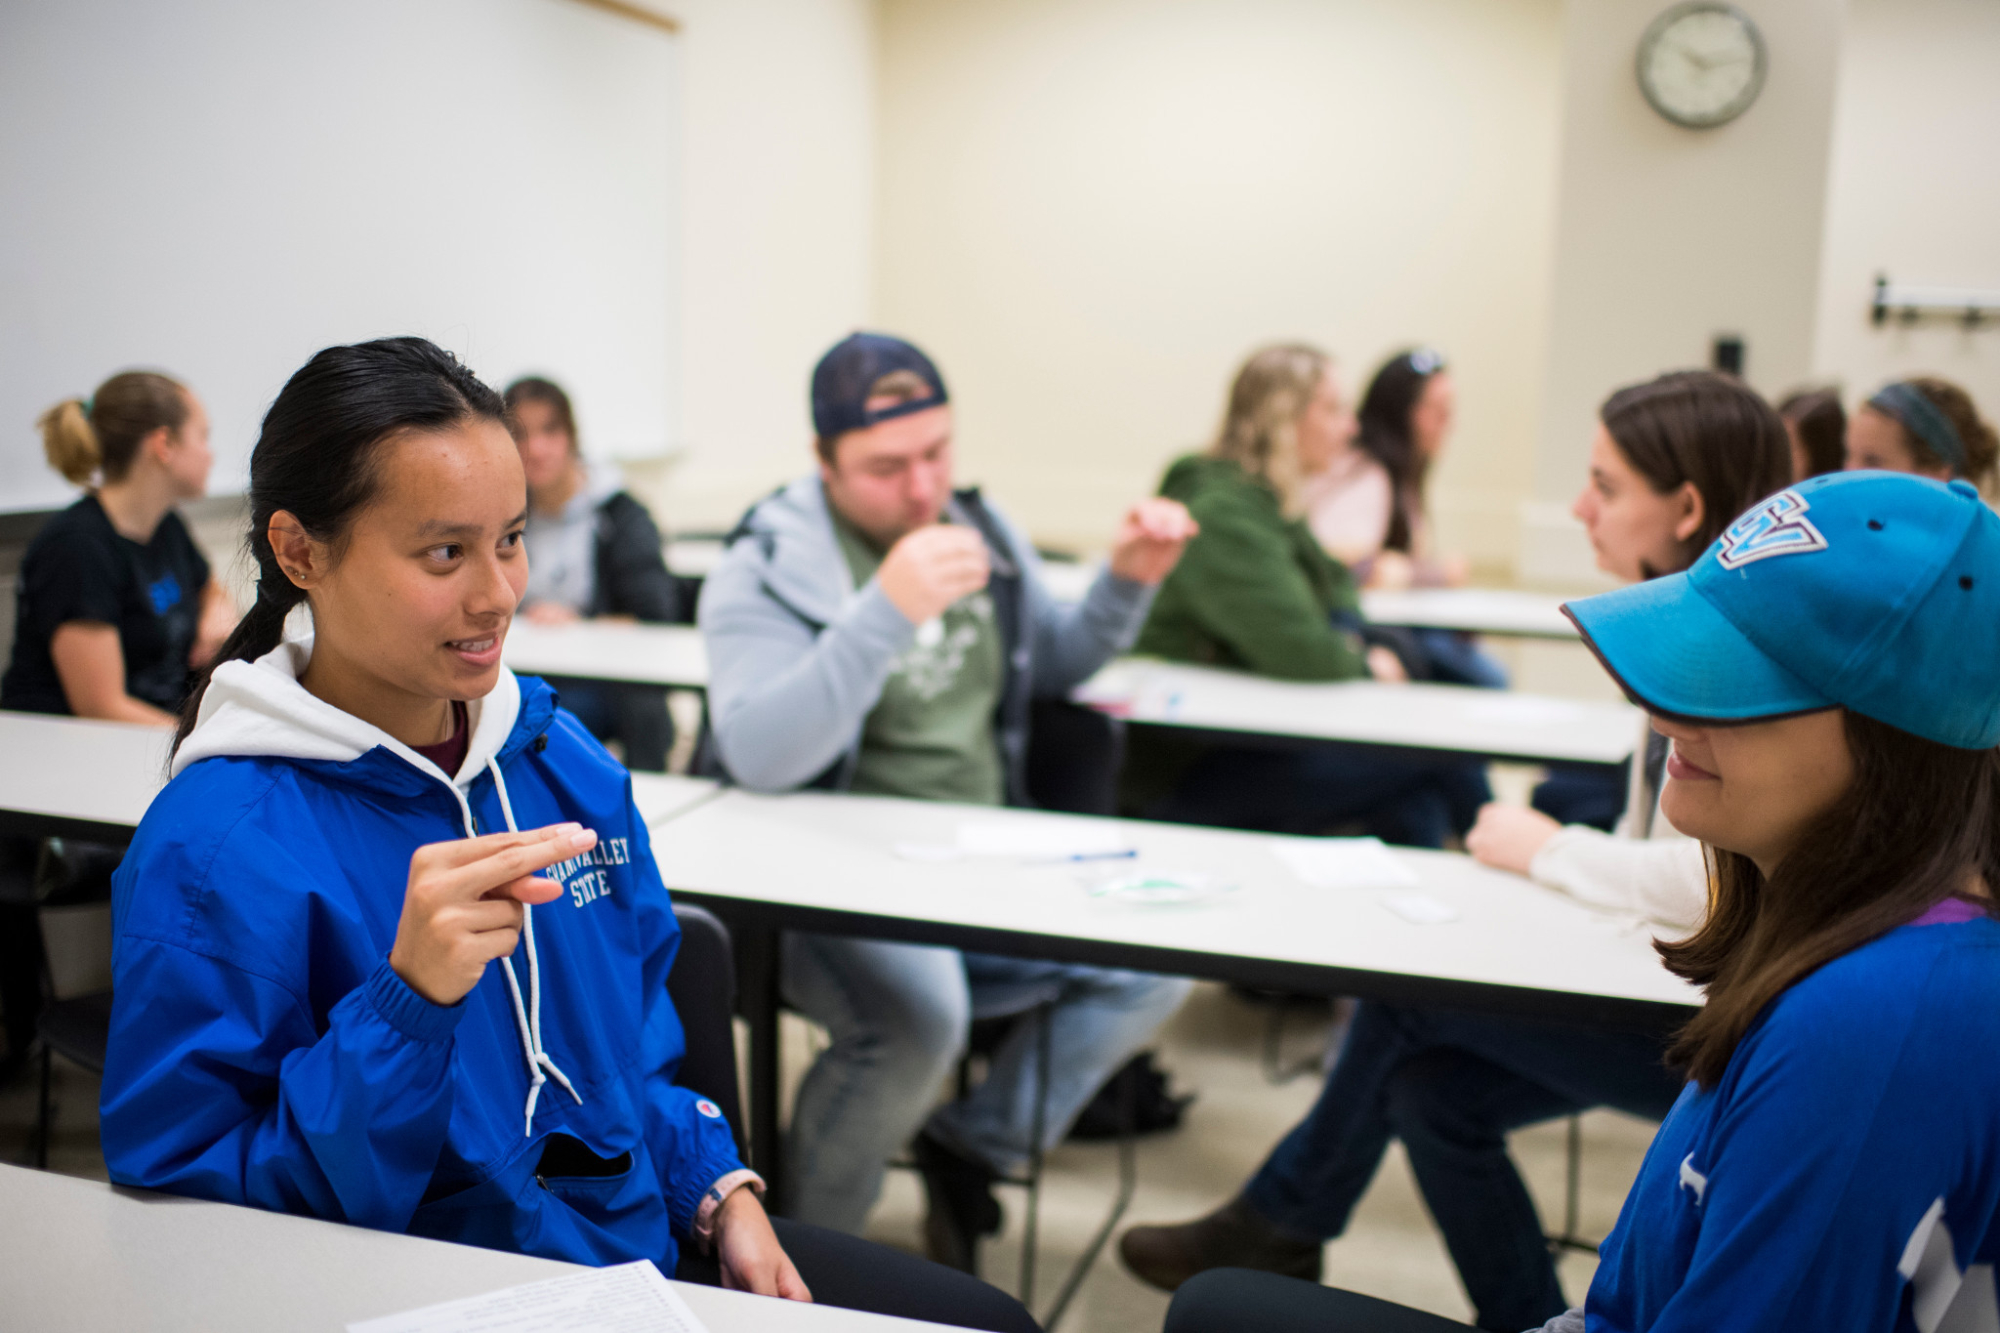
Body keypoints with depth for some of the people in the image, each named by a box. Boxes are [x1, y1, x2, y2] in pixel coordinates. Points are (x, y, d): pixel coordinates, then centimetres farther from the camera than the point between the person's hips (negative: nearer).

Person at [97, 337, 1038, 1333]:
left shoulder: (564, 759, 3)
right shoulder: (210, 853, -17)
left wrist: (719, 1193, 3)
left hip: (648, 1243, 7)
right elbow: (195, 1236, -17)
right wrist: (407, 1000, -28)